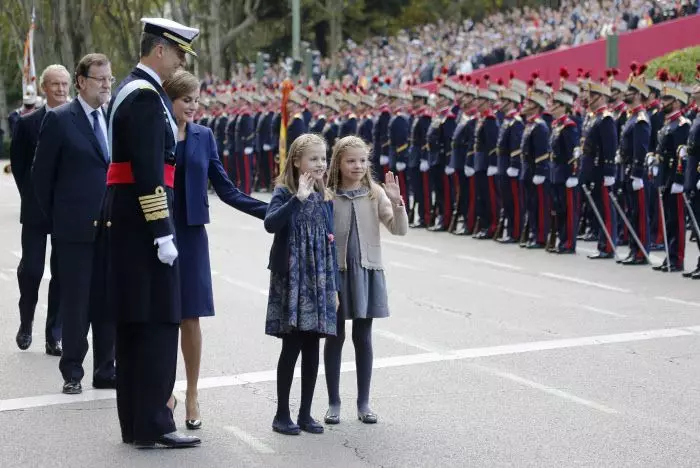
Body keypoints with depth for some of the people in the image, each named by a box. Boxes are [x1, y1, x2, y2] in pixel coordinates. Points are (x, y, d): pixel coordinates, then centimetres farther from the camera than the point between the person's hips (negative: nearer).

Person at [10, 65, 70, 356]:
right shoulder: (28, 124, 1)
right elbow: (17, 165, 6)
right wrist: (31, 197, 0)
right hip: (36, 211, 0)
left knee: (63, 274, 4)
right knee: (31, 269, 2)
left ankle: (54, 337, 12)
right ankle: (26, 322, 27)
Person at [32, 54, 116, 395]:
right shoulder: (60, 120, -6)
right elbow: (42, 174, -3)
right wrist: (56, 218, 0)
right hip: (76, 229, -5)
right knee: (75, 302, 3)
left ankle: (105, 371, 19)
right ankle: (72, 373, 13)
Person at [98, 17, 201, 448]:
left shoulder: (131, 89, 17)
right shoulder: (147, 96, -15)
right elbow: (149, 170, -21)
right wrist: (162, 232, -21)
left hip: (125, 224, 11)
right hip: (142, 225, -11)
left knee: (132, 327, 12)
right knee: (158, 325, -7)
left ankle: (135, 423, 18)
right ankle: (153, 425, -3)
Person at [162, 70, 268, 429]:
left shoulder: (203, 137, 7)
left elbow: (225, 189, 7)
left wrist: (269, 210, -1)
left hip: (190, 235, 2)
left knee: (190, 317, 3)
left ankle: (192, 396, 13)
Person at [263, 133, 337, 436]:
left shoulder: (324, 198, 10)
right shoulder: (284, 192, -6)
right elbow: (270, 223, -25)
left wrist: (333, 285, 13)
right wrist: (298, 198, -31)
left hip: (318, 280, 5)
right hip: (290, 278, -5)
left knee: (312, 348, 7)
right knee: (292, 346, -4)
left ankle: (305, 413, 15)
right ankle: (282, 414, 7)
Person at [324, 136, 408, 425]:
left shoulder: (375, 194, 0)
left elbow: (400, 230, -5)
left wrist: (396, 201, -20)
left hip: (367, 272, 1)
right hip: (336, 272, -1)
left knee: (363, 338, 9)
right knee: (335, 337, 7)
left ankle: (363, 402, 19)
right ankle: (334, 402, 17)